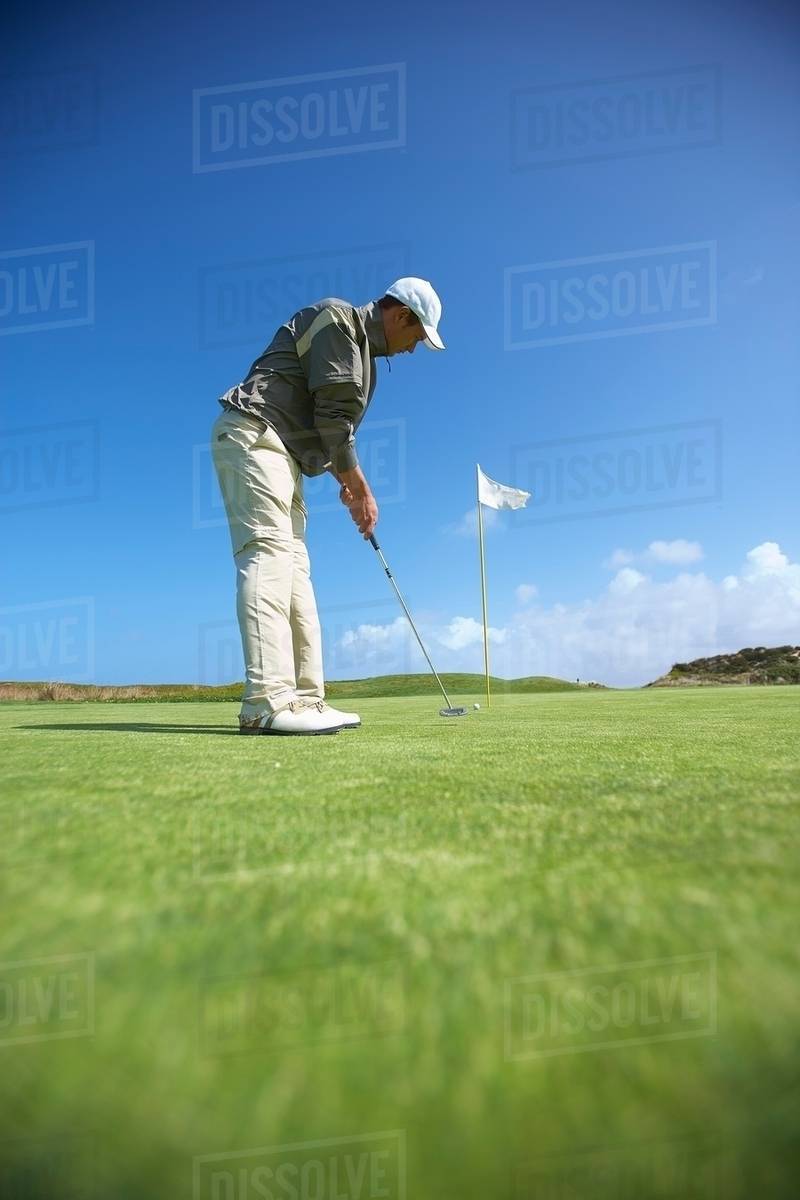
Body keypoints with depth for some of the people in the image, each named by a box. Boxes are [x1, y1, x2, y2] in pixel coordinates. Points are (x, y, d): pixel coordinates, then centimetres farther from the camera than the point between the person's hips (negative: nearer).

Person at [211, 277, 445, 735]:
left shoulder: (363, 352, 26)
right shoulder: (338, 318, -4)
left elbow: (335, 424, 21)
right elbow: (333, 414, -13)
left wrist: (349, 484, 7)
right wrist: (359, 486, -5)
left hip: (282, 452, 10)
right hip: (253, 435, -10)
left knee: (294, 567, 2)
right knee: (268, 554, -21)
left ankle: (305, 699, 0)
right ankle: (267, 703, -28)